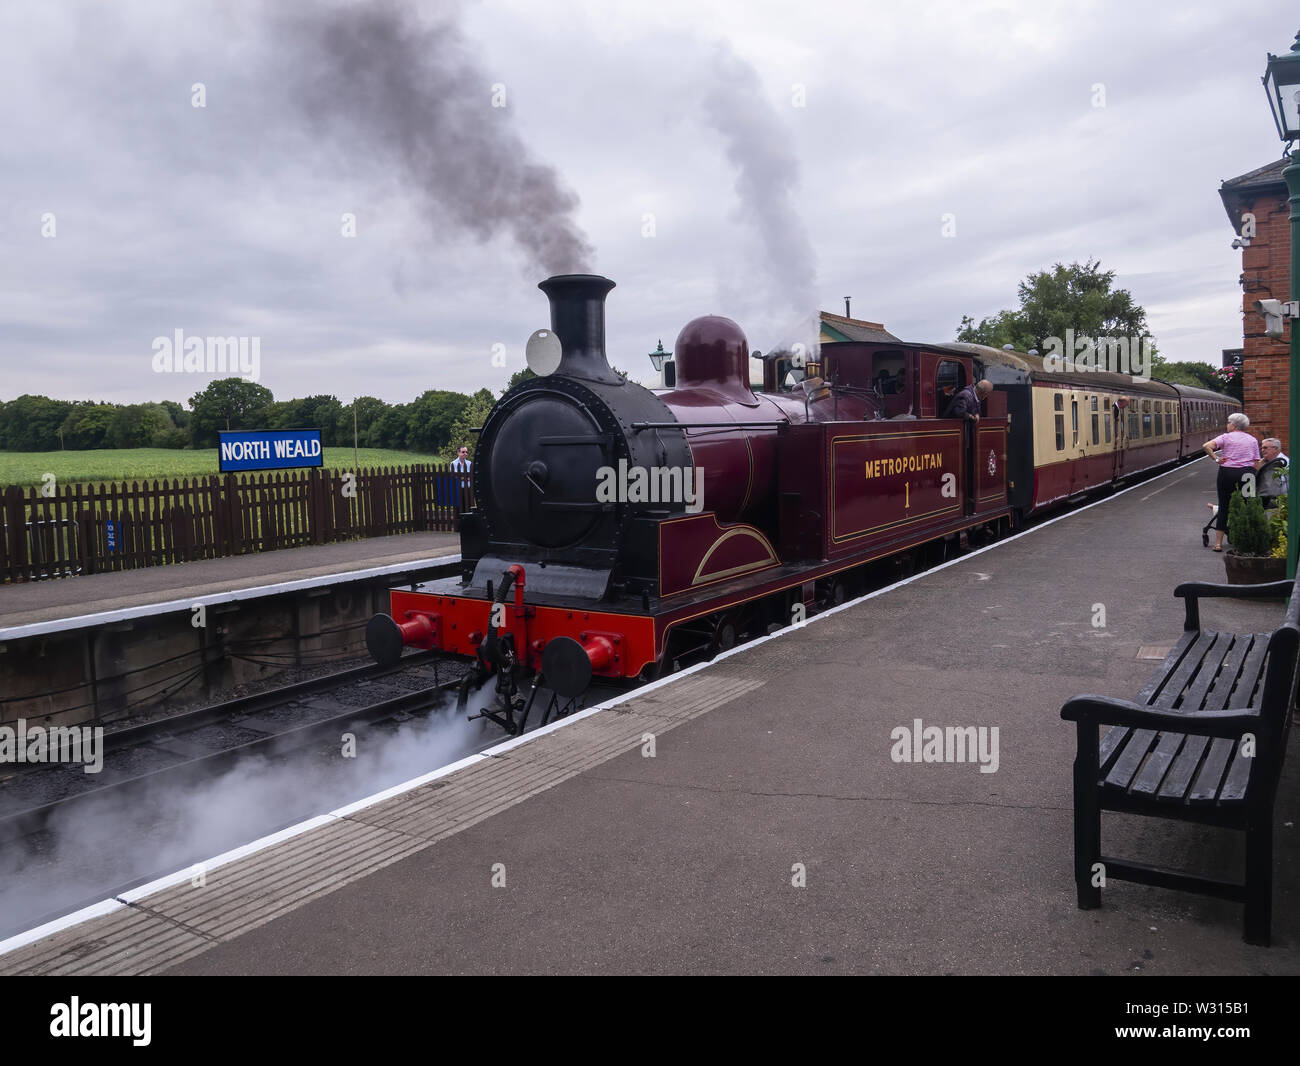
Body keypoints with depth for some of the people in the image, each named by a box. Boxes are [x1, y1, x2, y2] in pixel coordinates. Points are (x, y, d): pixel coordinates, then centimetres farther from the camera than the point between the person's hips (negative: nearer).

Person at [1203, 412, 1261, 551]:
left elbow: (1206, 446, -15)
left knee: (1223, 507, 4)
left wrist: (1216, 459, -7)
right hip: (1248, 473, 2)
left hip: (1227, 473, -2)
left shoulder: (1226, 437, 2)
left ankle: (1218, 543, 4)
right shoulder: (1252, 440, 12)